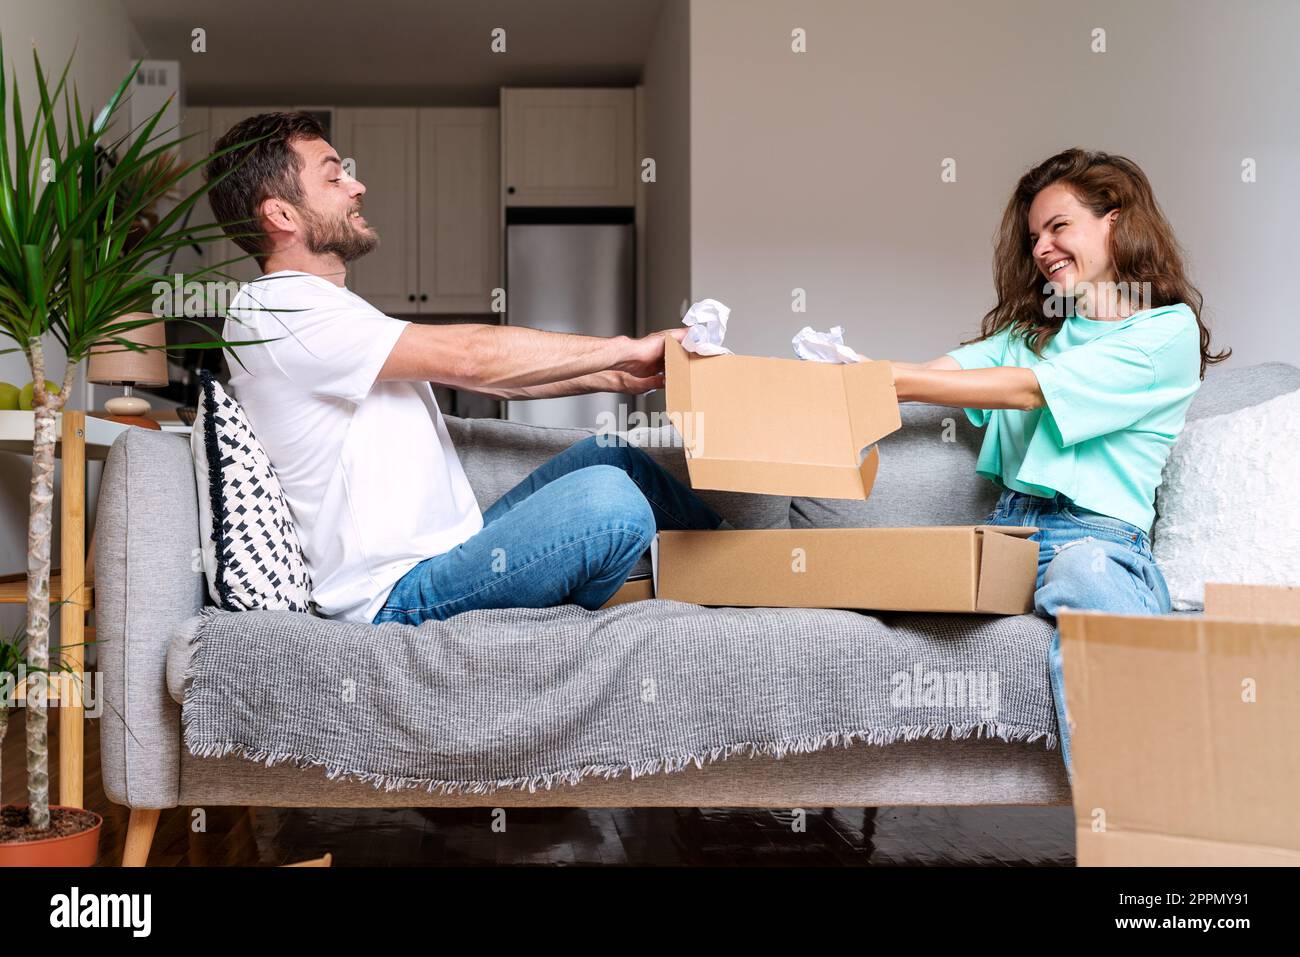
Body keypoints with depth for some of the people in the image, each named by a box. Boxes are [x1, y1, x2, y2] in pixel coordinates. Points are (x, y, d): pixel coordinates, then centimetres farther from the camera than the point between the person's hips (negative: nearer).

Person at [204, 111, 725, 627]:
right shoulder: (272, 310, -14)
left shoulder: (331, 312, 19)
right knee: (607, 497, -27)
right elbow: (467, 356, -20)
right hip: (400, 593, -11)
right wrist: (625, 348, -11)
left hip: (449, 546, 11)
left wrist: (618, 377, 7)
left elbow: (490, 377, 17)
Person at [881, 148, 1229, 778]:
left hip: (1097, 537, -6)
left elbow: (1029, 390, -7)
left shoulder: (1169, 331, 4)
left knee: (1084, 570, -44)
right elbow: (931, 375, 12)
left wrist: (889, 378, -9)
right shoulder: (1030, 331, 27)